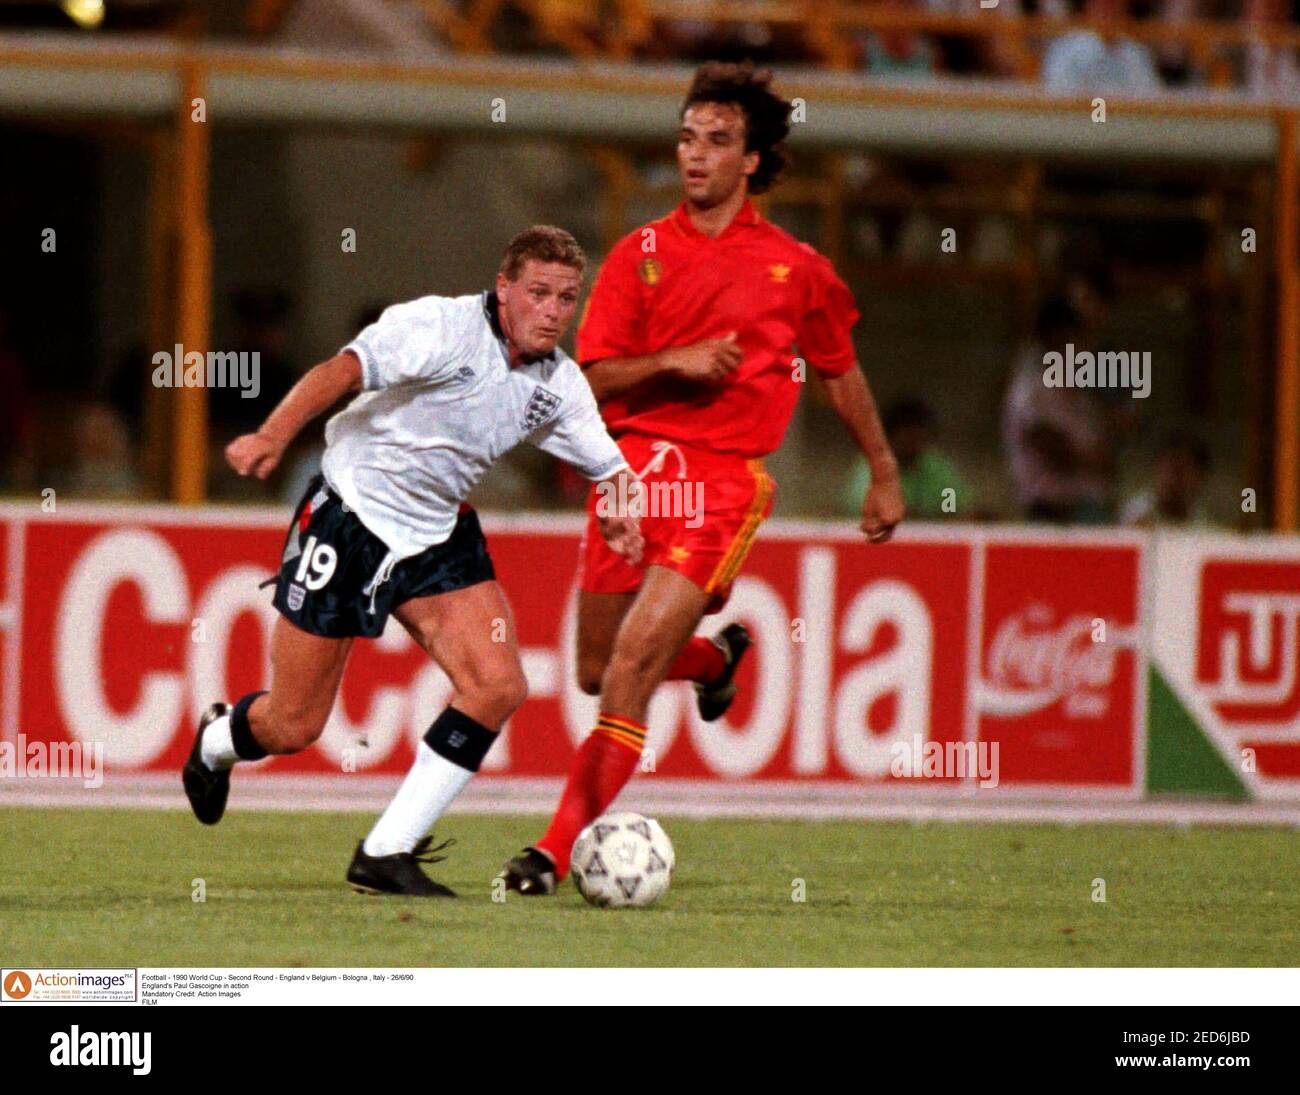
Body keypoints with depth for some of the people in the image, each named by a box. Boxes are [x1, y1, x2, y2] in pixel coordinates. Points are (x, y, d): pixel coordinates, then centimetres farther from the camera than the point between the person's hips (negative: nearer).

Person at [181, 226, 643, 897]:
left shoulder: (560, 385, 1)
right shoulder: (444, 327, -21)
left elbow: (609, 468, 13)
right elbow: (344, 370, -32)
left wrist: (619, 508, -11)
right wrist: (273, 436, -46)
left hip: (436, 535, 6)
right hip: (350, 515, -6)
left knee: (498, 686, -15)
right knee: (293, 728, 1)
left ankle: (385, 854, -6)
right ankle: (215, 744, 41)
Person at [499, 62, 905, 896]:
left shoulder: (796, 267, 6)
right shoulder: (640, 254, 8)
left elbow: (842, 372, 21)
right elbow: (595, 380, 3)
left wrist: (885, 474, 24)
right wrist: (672, 364, -14)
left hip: (724, 477, -3)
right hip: (632, 464, 3)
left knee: (634, 663, -16)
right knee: (597, 672, 10)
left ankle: (560, 850, -14)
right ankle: (715, 655, 43)